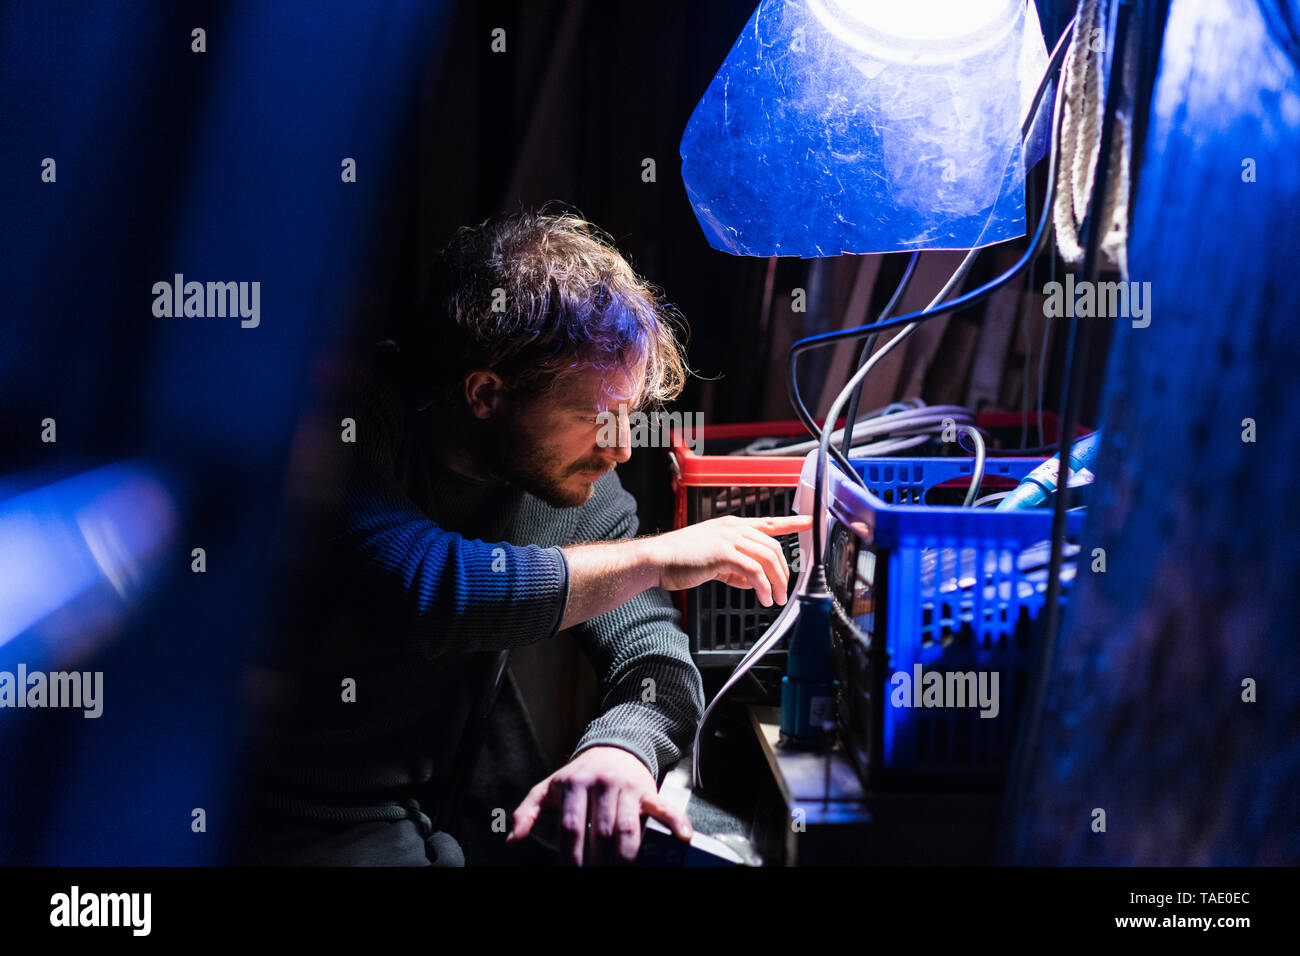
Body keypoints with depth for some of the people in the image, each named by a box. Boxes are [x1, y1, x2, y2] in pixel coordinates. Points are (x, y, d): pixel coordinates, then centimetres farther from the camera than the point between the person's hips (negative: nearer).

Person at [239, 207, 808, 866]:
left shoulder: (579, 479, 0)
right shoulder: (353, 413, -18)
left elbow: (655, 658, -2)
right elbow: (414, 584, -34)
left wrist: (620, 749, -28)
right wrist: (654, 557, -24)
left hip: (435, 821, 5)